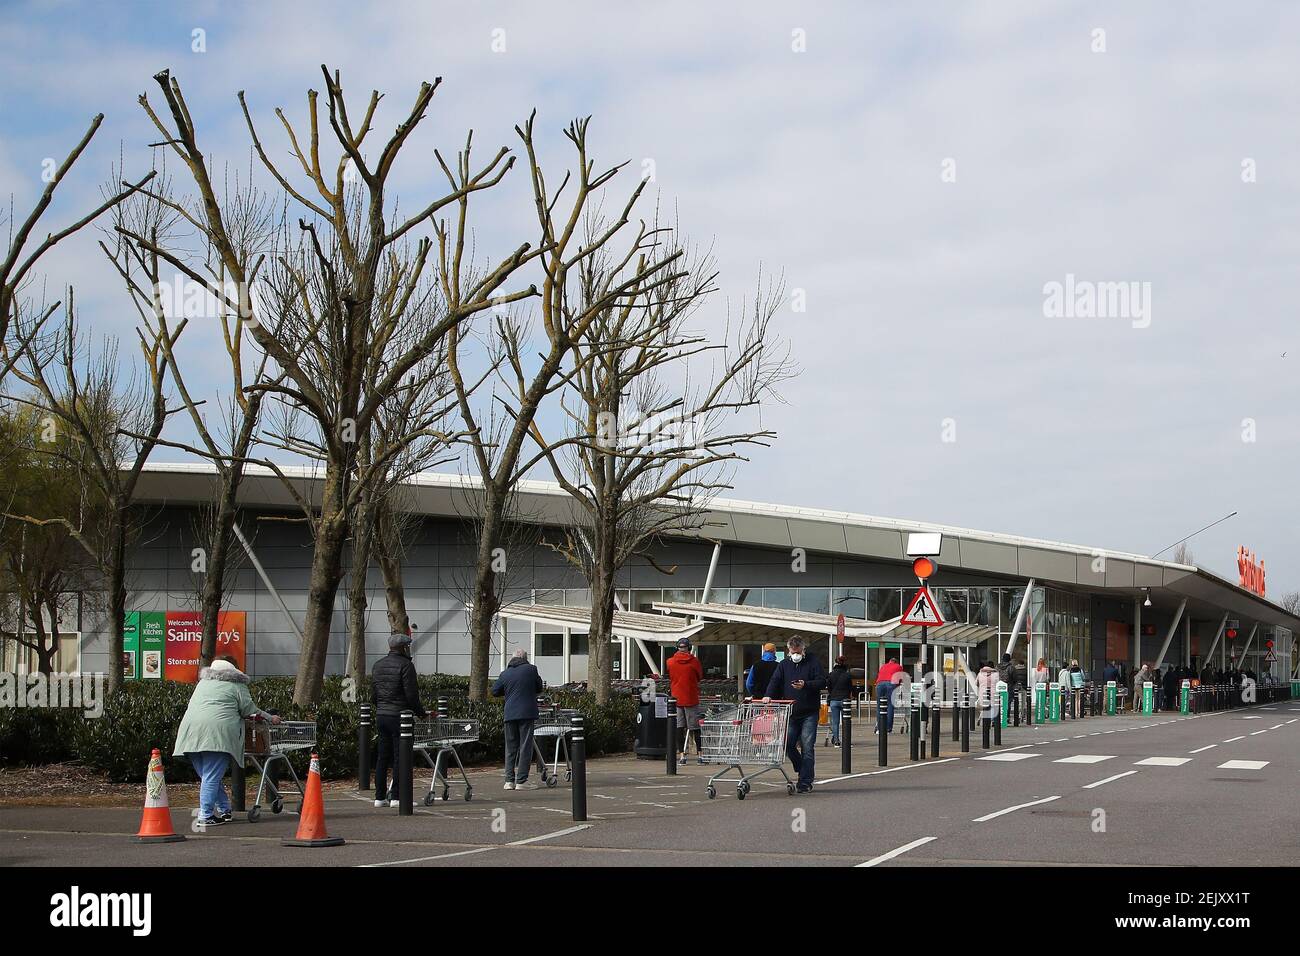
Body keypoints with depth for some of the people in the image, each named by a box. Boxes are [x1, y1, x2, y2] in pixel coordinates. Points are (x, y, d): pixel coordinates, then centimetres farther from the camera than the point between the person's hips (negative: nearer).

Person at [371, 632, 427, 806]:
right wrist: (421, 713, -1)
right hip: (399, 717, -7)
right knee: (400, 757, -2)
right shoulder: (405, 665, -10)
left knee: (383, 757, 11)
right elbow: (411, 695, -14)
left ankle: (380, 797, 11)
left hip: (381, 715, 7)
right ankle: (396, 797, -3)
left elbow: (373, 695, 16)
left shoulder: (377, 665, 13)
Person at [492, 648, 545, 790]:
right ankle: (521, 781, -4)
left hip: (510, 714, 3)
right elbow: (539, 688, 10)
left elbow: (494, 692, 12)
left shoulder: (504, 674, 6)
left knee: (510, 748, 11)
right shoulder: (531, 670, 0)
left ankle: (509, 781, 8)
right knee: (525, 747, 0)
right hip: (527, 713, -3)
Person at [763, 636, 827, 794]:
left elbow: (822, 681, -4)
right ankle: (804, 772, 23)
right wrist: (768, 695, -17)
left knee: (807, 748, -5)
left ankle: (805, 783, -1)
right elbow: (775, 681, 2)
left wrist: (806, 685, -21)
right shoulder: (784, 665, 11)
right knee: (788, 745, 0)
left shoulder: (813, 663, 2)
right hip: (790, 712, 3)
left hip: (809, 713, -3)